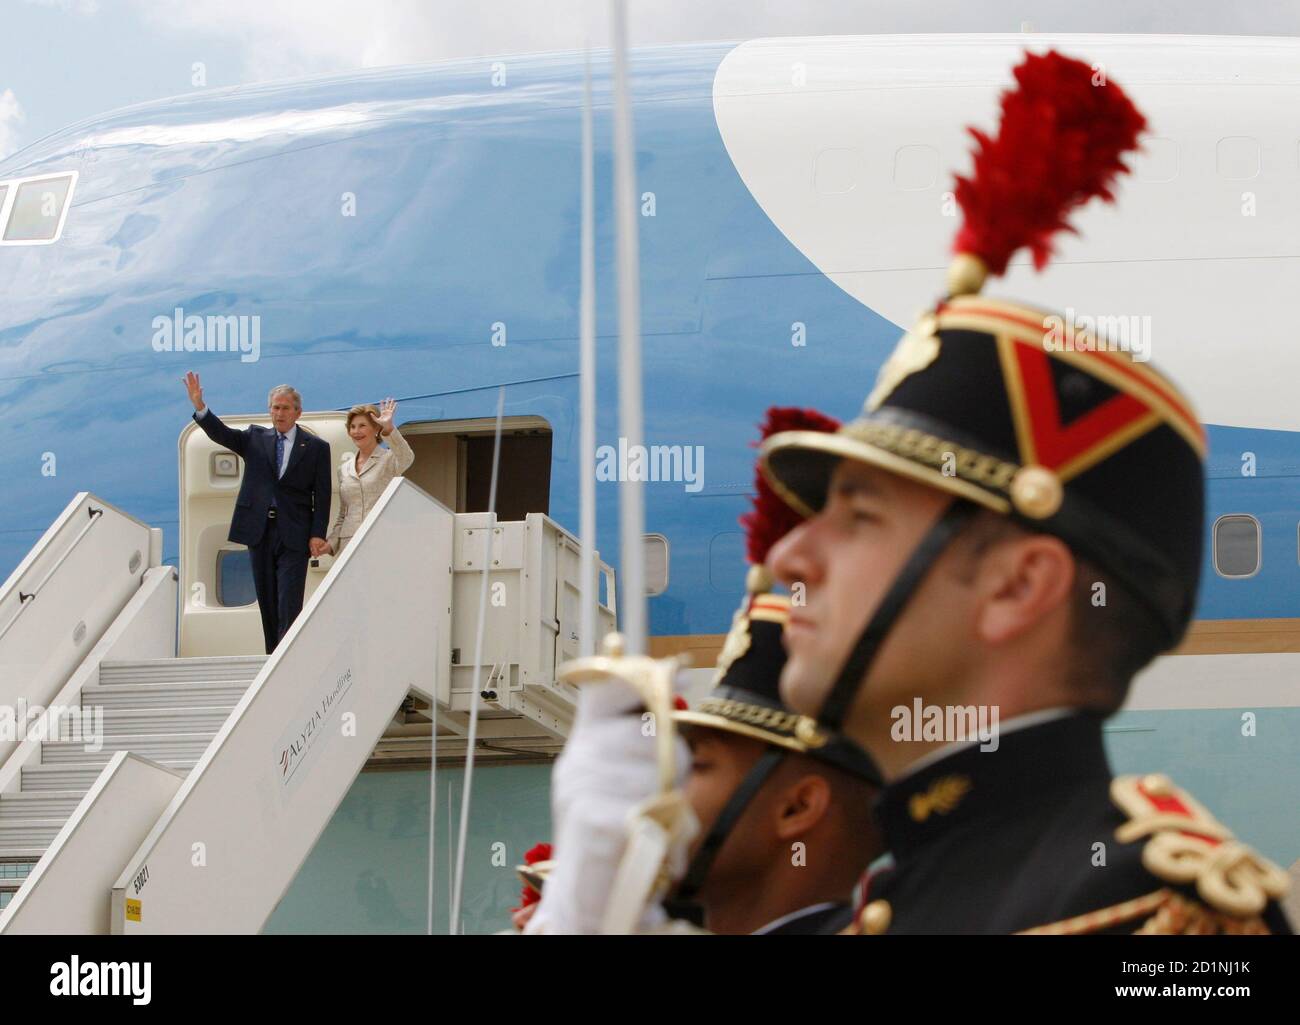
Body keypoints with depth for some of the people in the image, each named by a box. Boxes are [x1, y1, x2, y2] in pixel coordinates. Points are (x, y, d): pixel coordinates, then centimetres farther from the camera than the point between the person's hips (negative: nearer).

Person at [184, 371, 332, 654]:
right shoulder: (256, 438, 10)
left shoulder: (316, 447, 3)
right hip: (259, 532, 3)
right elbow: (220, 433, -4)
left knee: (289, 605, -10)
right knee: (267, 603, 8)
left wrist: (318, 534, -8)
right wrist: (200, 406, -21)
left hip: (294, 535, -3)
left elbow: (322, 495, 1)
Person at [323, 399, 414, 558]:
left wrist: (389, 429, -36)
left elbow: (406, 458, -23)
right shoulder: (345, 467, 19)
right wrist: (331, 542, 11)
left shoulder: (389, 459, 3)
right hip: (349, 543, 5)